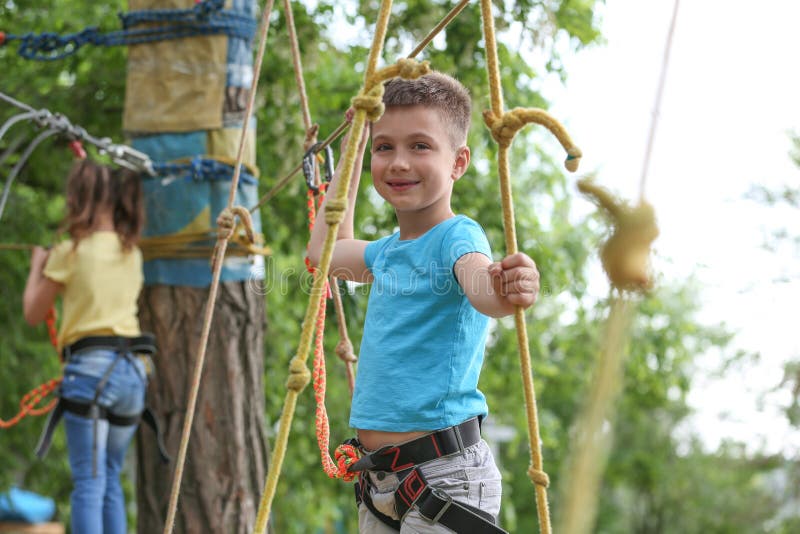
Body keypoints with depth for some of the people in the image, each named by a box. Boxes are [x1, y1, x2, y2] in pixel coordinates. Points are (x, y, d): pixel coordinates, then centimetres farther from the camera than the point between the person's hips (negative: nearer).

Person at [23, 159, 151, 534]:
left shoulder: (70, 253, -4)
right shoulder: (131, 253, 11)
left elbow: (33, 314, 4)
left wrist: (37, 266, 20)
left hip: (90, 367, -6)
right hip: (131, 370, 6)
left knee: (89, 482, -6)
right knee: (110, 479, 16)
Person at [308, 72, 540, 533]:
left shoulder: (458, 236, -11)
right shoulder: (388, 251, 12)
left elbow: (480, 284, -33)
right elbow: (326, 249, 33)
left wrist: (506, 291, -57)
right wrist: (354, 147, 33)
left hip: (443, 476, -8)